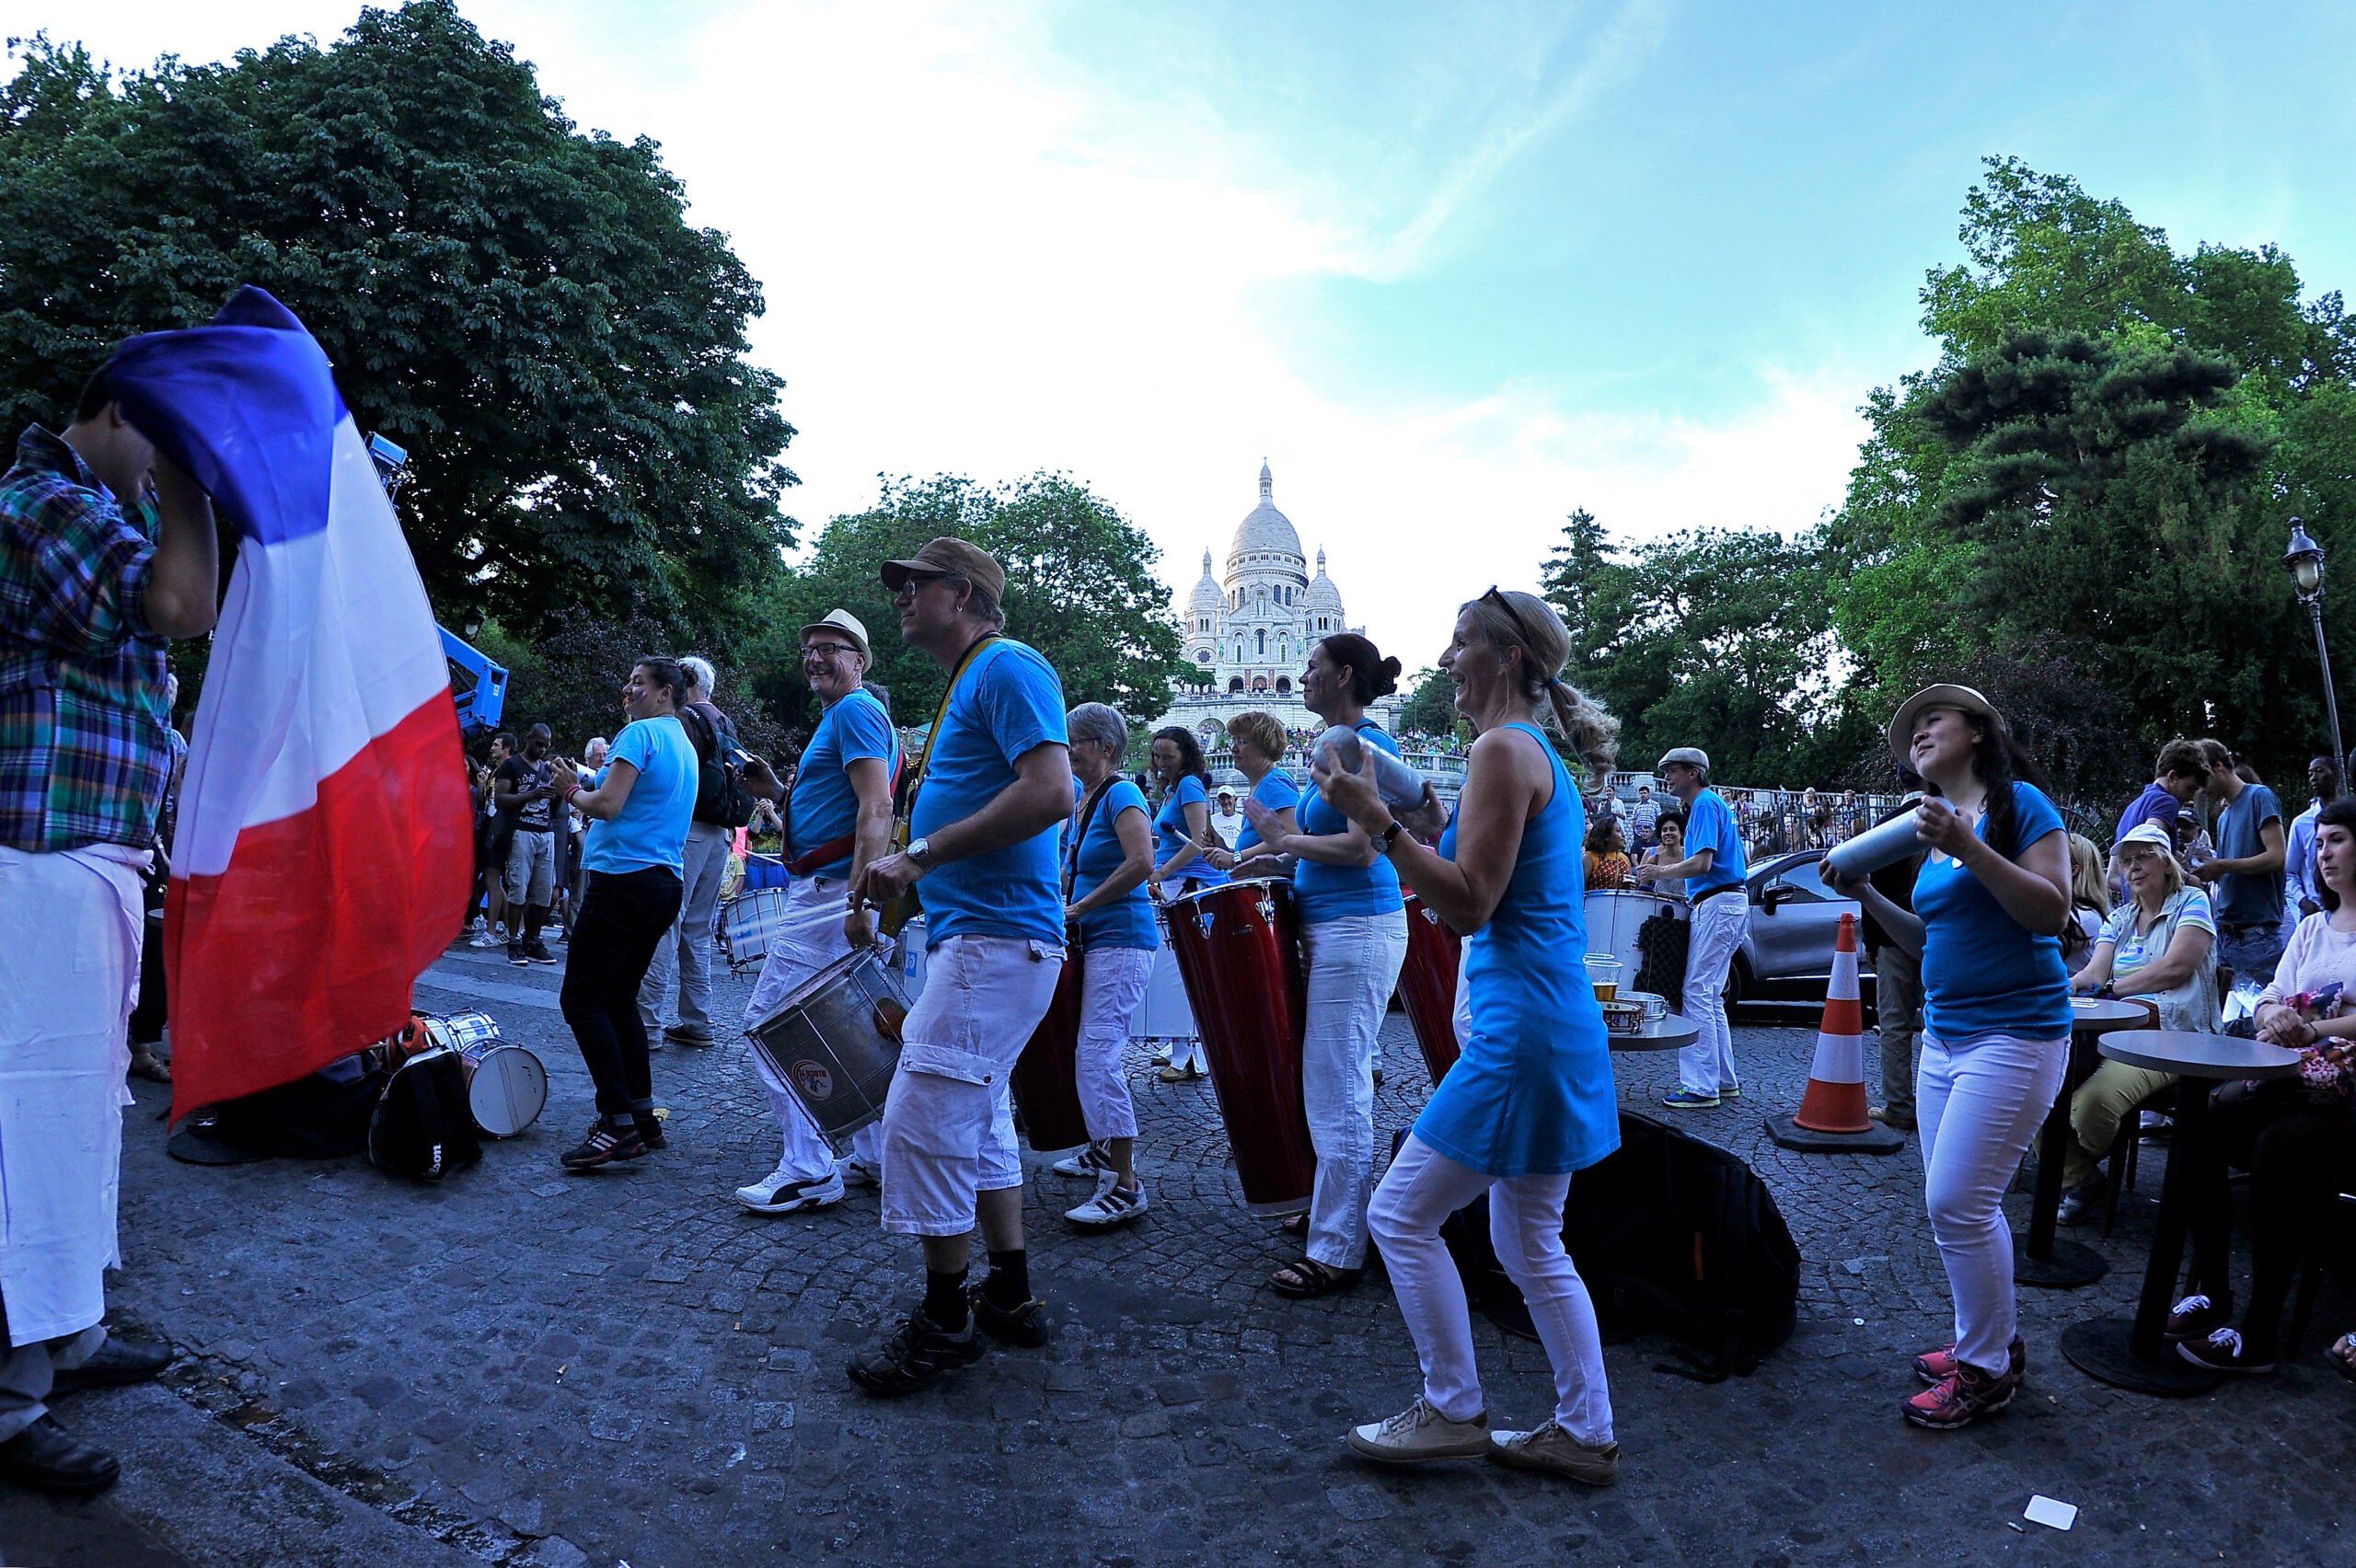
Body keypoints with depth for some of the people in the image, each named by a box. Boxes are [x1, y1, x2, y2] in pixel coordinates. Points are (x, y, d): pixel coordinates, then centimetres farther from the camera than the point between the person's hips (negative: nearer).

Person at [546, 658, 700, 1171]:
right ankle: (643, 1117, 13)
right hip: (664, 885, 10)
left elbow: (608, 806, -16)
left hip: (624, 877, -10)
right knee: (619, 999, 14)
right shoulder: (685, 746, 20)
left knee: (582, 999, -6)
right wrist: (583, 788, 19)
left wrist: (571, 791, 3)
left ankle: (618, 1122, -10)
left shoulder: (640, 733, -9)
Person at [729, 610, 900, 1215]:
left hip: (830, 891, -11)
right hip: (827, 889, 11)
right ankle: (874, 1153, 22)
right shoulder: (840, 717, 22)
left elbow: (876, 810, -22)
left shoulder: (855, 711, -10)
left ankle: (809, 1171, -6)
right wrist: (778, 791, 13)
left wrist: (860, 902, -29)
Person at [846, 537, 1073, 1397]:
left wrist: (922, 855, -22)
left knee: (922, 1115, -8)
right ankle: (1011, 1295, 27)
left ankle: (945, 1320, 6)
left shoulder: (1006, 667, -10)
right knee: (979, 1115, 16)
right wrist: (907, 872, 14)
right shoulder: (970, 683, 22)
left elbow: (1051, 792, -23)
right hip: (977, 933, 11)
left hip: (996, 939, -11)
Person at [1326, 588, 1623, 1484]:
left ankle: (1452, 1412, 15)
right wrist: (1392, 832, 21)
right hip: (1560, 1023, 10)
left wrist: (1379, 821, -20)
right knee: (1531, 1245, 17)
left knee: (1401, 1213, 2)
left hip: (1522, 1029, -10)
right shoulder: (1541, 754, 17)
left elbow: (1471, 905, -18)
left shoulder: (1503, 748, -13)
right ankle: (1585, 1435, 26)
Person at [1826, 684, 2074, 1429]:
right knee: (1959, 1203, 10)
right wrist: (1869, 897, 6)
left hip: (2014, 1033, -7)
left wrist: (1969, 847, -25)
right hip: (1944, 1033, 8)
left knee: (1958, 1201, -9)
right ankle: (1995, 1340, 25)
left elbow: (2053, 912, -16)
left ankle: (1985, 1369, 6)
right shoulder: (1933, 825, 15)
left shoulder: (2020, 802, -6)